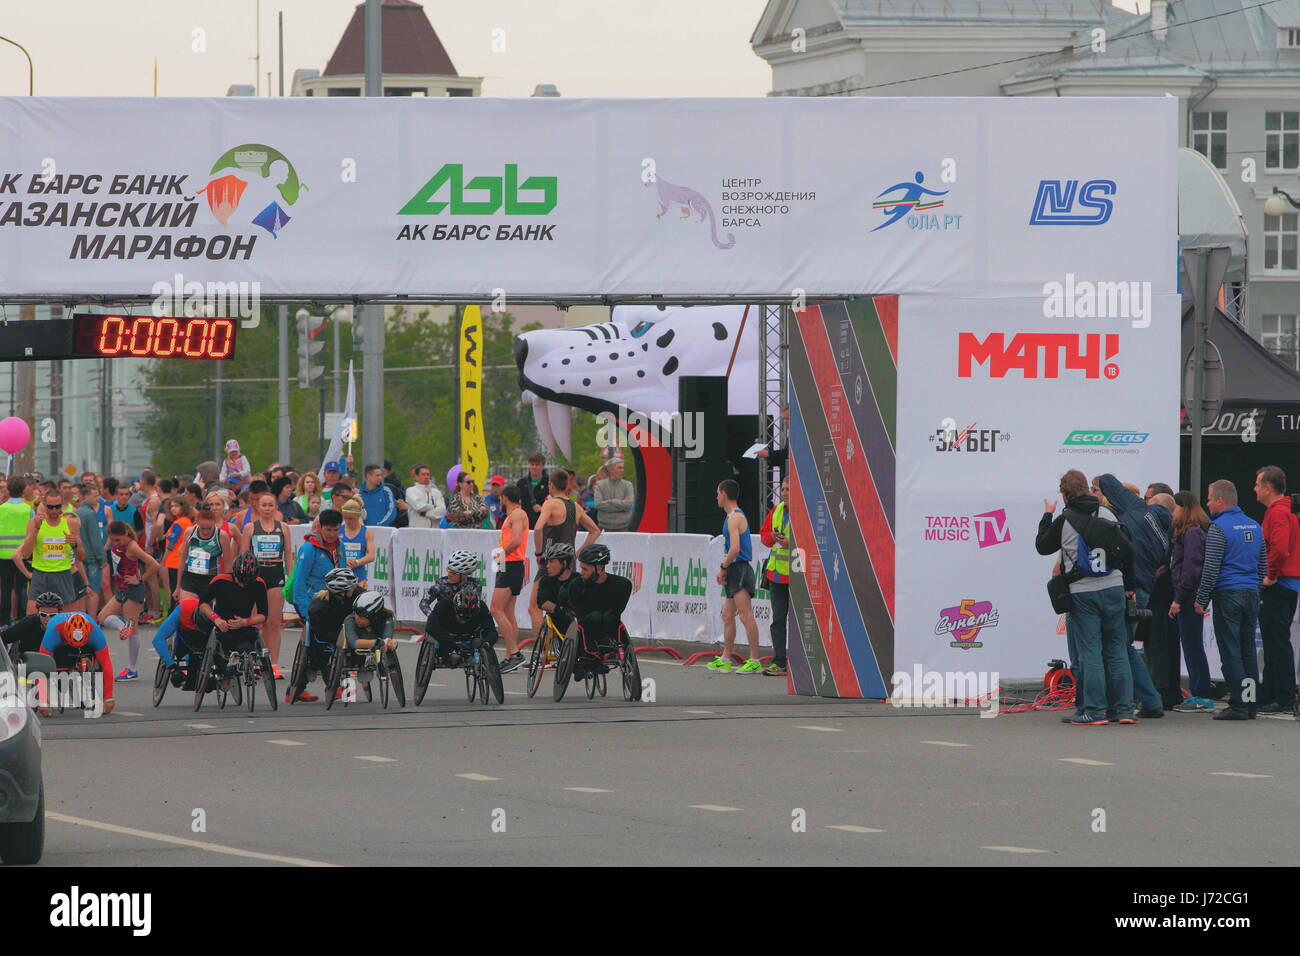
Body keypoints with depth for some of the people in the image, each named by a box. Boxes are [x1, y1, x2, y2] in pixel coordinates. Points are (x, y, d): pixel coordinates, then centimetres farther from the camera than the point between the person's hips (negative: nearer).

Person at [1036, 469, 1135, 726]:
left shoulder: (1065, 521, -6)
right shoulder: (1108, 514, 5)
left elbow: (1042, 547, 8)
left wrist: (1047, 517, 22)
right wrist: (1129, 587, 15)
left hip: (1082, 594, -3)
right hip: (1113, 589, 3)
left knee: (1088, 653, -1)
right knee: (1117, 651, 8)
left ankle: (1093, 711, -3)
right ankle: (1125, 709, 6)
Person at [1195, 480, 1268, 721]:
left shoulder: (1218, 528, -10)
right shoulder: (1254, 526, 13)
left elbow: (1211, 568, -14)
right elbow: (1263, 564, 20)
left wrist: (1201, 599, -8)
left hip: (1227, 593, -7)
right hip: (1252, 593, 7)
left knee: (1230, 653, -5)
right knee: (1248, 651, 11)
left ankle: (1238, 706, -8)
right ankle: (1251, 703, 11)